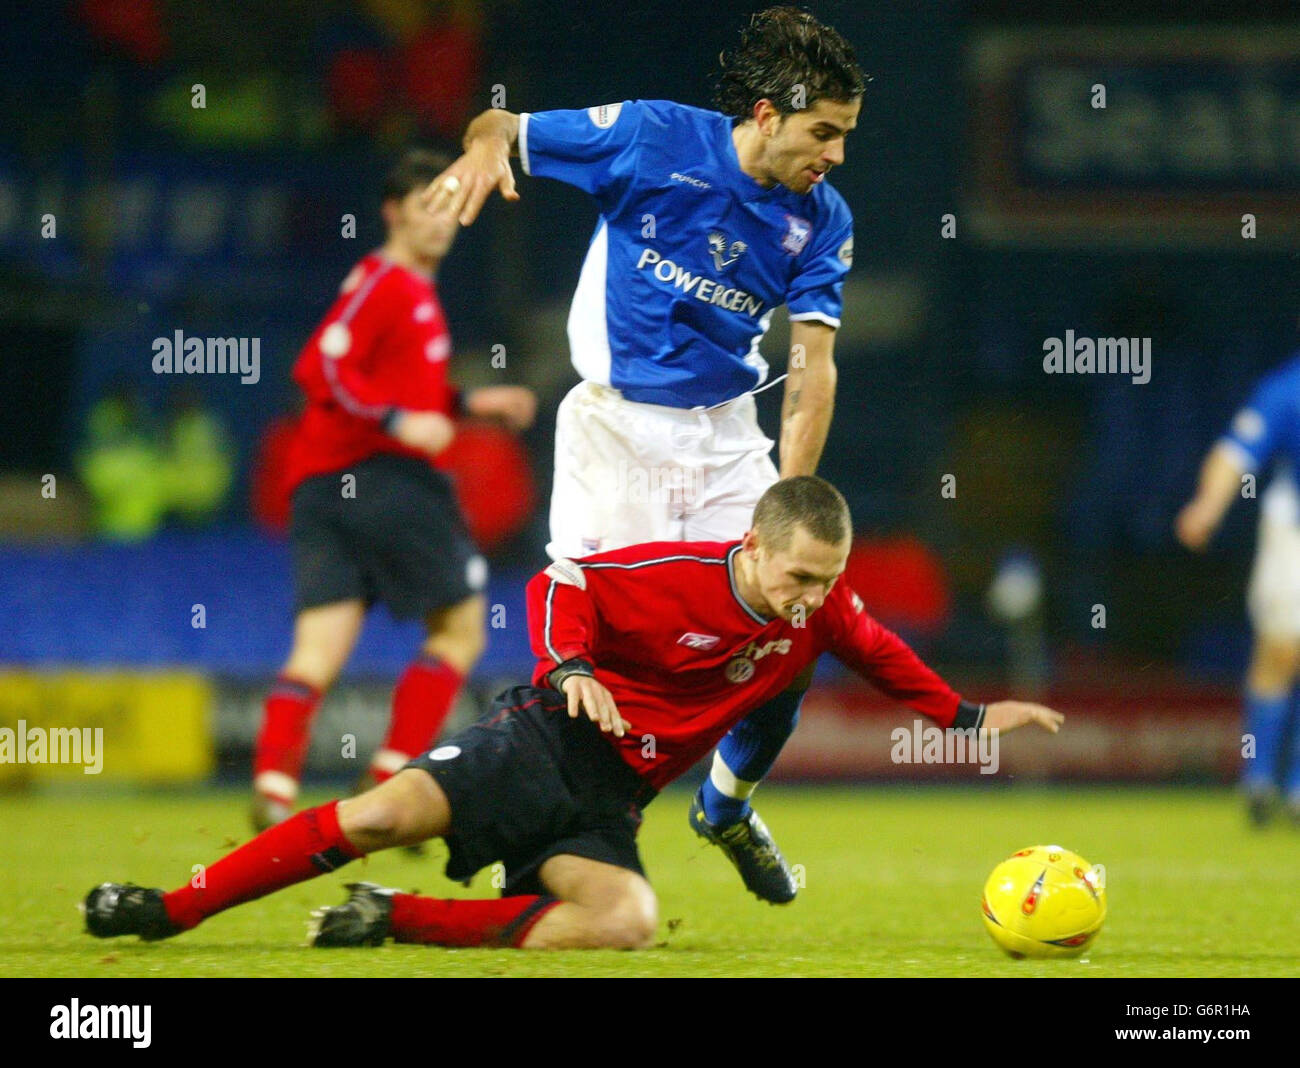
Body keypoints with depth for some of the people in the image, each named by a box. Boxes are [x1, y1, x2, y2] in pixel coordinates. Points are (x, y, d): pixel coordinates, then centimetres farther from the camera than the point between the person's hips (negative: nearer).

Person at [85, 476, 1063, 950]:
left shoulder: (821, 610, 3)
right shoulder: (677, 574, -15)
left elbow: (880, 652, 23)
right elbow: (561, 586, -9)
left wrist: (968, 715, 23)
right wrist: (572, 666, -27)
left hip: (608, 806, 5)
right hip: (545, 741, -5)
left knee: (627, 923, -27)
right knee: (393, 812, -27)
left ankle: (393, 921, -16)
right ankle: (168, 910, -14)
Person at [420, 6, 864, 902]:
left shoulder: (821, 220, -1)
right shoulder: (653, 138, -12)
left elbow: (813, 366, -6)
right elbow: (504, 128, -3)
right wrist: (486, 145, -29)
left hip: (727, 431, 4)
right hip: (617, 424, -4)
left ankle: (727, 805, 30)